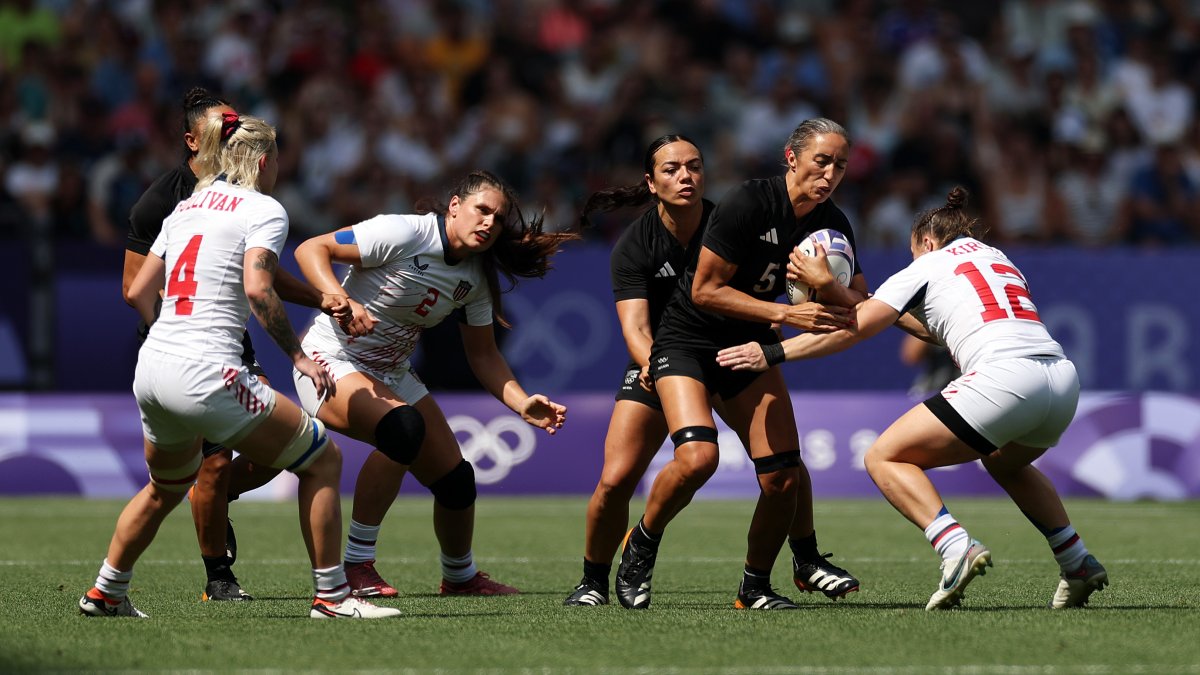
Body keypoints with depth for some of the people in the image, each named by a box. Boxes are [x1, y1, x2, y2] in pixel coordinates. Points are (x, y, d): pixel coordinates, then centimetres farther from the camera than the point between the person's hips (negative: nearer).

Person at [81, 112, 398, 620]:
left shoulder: (187, 207, 19)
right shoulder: (264, 210, -2)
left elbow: (138, 291, 21)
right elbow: (257, 289, -18)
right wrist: (298, 356, -11)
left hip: (151, 369, 8)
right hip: (207, 377, -8)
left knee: (166, 488, 32)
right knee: (322, 460, 3)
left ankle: (105, 594, 39)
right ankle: (331, 595, 2)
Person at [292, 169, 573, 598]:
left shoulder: (476, 276, 0)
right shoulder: (403, 234, -21)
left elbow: (483, 355, 8)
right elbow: (310, 250, -21)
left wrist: (524, 405, -8)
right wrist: (341, 301, -38)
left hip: (390, 374, 8)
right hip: (331, 359, -8)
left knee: (456, 480, 3)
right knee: (402, 426, -36)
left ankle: (461, 577, 33)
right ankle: (356, 567, -26)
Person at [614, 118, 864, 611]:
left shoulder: (832, 225, -3)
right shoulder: (747, 204, -21)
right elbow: (705, 290, -20)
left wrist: (826, 284, -27)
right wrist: (785, 314, -24)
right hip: (687, 341, -6)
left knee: (784, 476, -8)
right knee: (697, 457, -28)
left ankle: (756, 586, 13)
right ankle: (641, 546, -1)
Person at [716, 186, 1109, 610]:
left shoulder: (928, 265, 13)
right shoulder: (1000, 260, 30)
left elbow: (854, 328, 8)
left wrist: (771, 354, 12)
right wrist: (896, 313, 43)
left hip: (1004, 377, -7)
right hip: (1063, 379, 7)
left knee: (884, 458, 2)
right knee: (1004, 462, 38)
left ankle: (955, 546, -20)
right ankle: (1079, 564, 29)